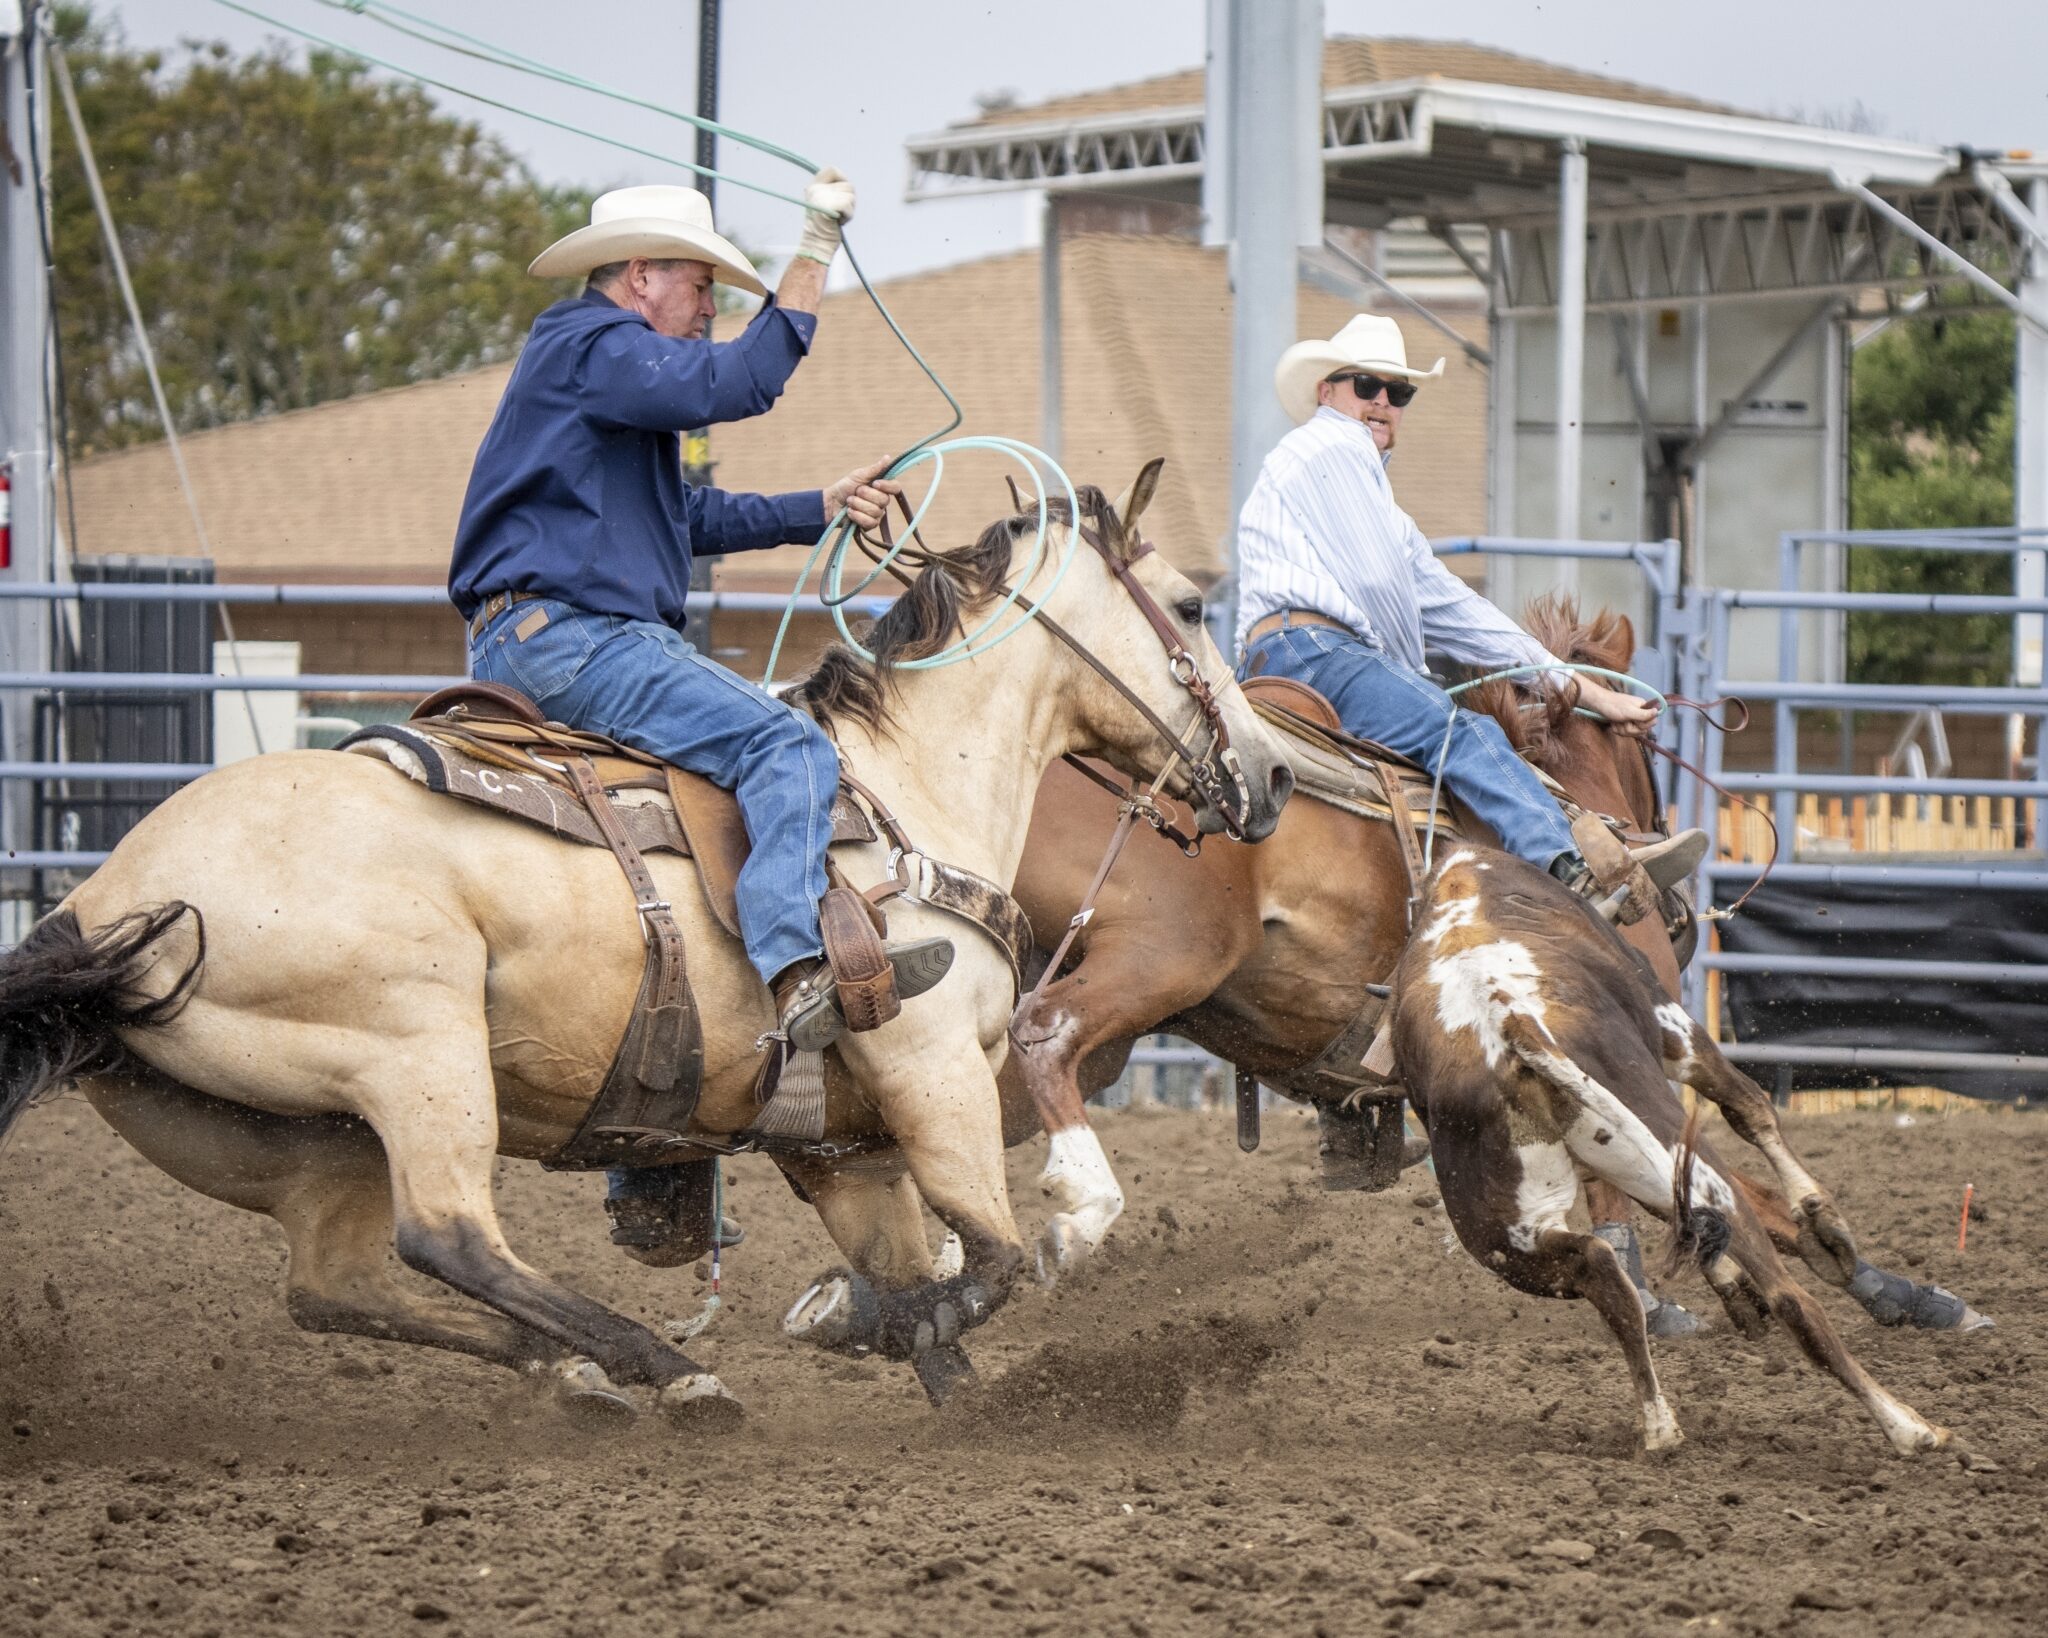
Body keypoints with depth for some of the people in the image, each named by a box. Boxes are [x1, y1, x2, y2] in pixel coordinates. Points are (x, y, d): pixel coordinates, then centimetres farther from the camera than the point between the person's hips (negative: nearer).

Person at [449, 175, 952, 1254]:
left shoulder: (613, 367, 29)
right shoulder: (595, 345, -4)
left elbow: (693, 518, 32)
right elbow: (739, 383, -19)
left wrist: (821, 509, 25)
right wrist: (817, 252, -16)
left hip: (554, 643, 11)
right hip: (562, 634, -11)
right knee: (786, 749, -24)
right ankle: (797, 978, -42)